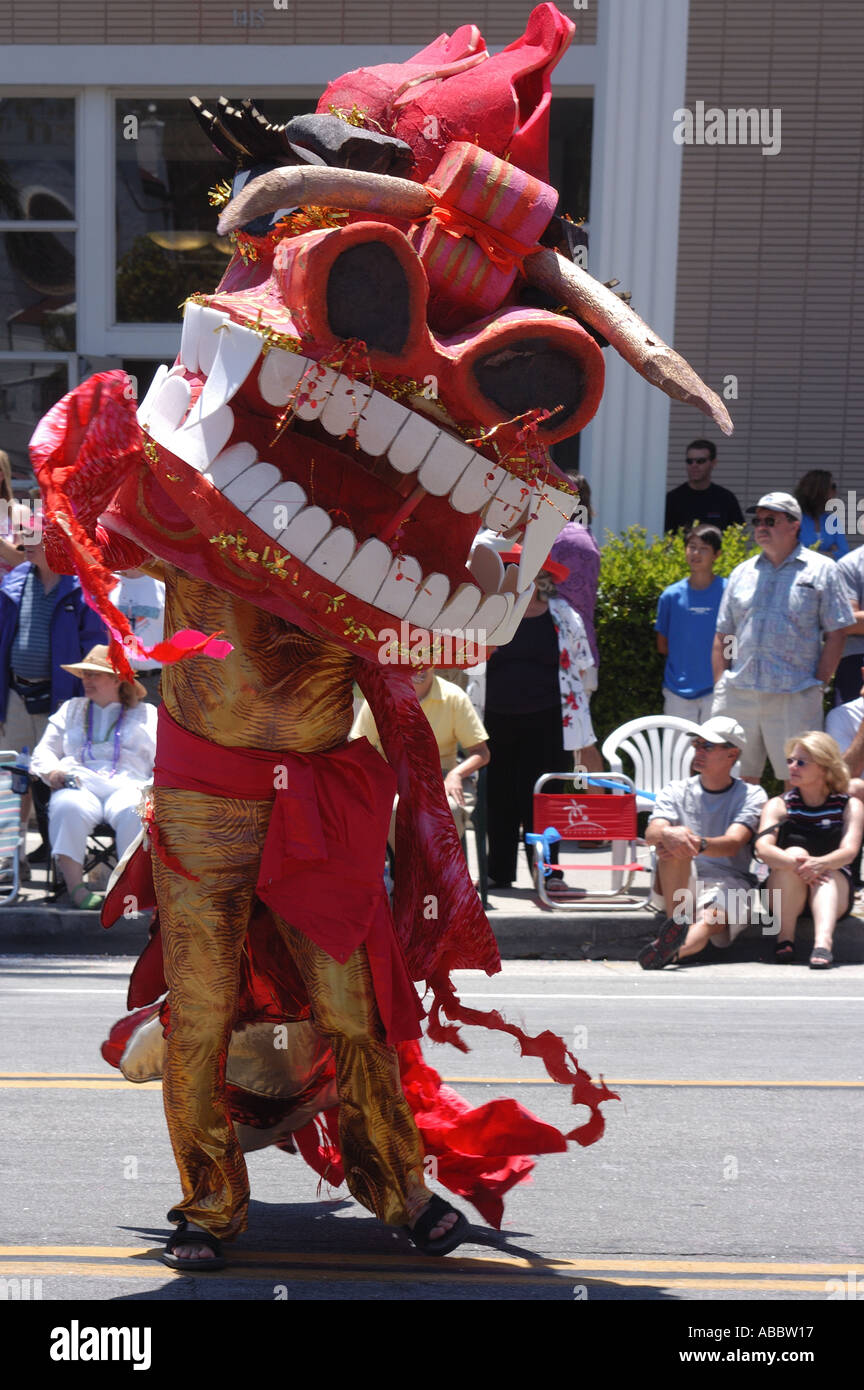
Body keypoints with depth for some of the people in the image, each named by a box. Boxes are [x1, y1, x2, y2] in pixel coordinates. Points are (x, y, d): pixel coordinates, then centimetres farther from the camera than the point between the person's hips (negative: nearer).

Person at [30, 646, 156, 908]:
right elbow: (43, 751, 24)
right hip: (79, 783, 1)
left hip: (125, 786, -1)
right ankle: (75, 888, -42)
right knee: (68, 808, -38)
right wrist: (52, 772, 0)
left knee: (133, 812, -39)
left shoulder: (146, 714, 24)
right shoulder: (72, 708, 30)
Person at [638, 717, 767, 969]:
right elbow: (651, 834, -7)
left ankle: (667, 951, -69)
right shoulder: (676, 792, 14)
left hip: (729, 884, -2)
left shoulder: (751, 795, 7)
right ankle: (675, 924, -40)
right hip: (679, 887, 2)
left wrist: (699, 844, -36)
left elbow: (733, 843, -13)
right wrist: (668, 833, -34)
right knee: (672, 843, -28)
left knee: (710, 921, -37)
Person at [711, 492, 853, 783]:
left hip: (794, 697, -4)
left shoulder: (821, 570, 5)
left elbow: (835, 634, 2)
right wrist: (720, 688, 7)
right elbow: (722, 638, 18)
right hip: (738, 694, 4)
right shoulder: (742, 573, 17)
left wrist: (817, 685, -5)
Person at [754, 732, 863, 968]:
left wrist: (819, 864, -36)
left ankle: (823, 942, -55)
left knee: (825, 873, -31)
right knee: (796, 852, -27)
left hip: (836, 892, 0)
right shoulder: (779, 805, 5)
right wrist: (796, 863, -34)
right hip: (783, 896, 0)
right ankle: (785, 938, -34)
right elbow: (763, 848, -13)